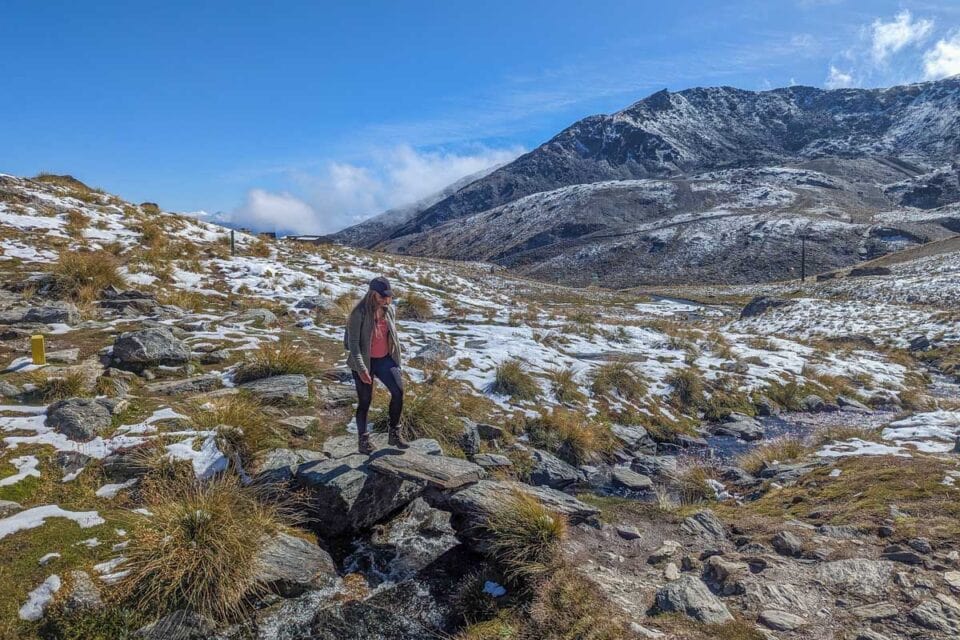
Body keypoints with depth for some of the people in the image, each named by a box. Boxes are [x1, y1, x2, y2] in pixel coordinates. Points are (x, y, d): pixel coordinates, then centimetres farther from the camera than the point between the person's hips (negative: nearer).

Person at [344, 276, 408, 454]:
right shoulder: (359, 313, -17)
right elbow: (353, 343, -18)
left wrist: (396, 360, 15)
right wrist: (361, 369, -24)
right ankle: (363, 439, 22)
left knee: (398, 391, -10)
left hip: (385, 359, 5)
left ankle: (395, 433, 5)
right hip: (364, 361, -4)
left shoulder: (390, 310, 0)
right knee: (365, 401, 4)